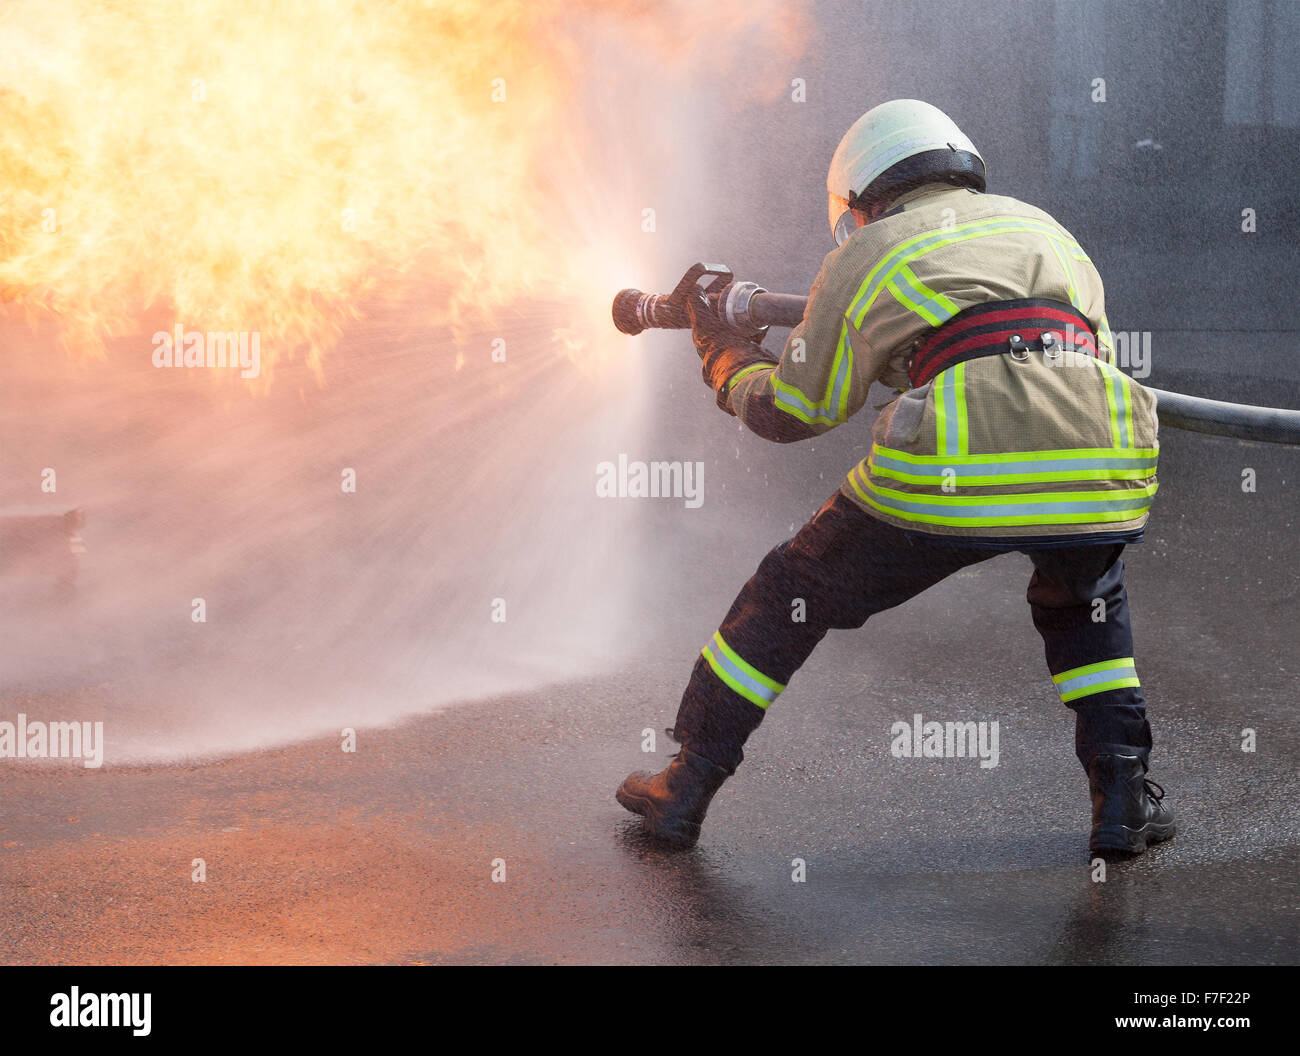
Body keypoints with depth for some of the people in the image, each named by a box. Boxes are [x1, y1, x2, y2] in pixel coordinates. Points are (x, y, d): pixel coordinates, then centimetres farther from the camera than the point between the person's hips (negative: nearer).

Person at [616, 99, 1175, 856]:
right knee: (1085, 605, 36)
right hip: (1101, 471, 3)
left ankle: (687, 787, 27)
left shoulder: (866, 257, 20)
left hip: (954, 474, -3)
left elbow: (789, 412, 25)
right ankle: (1124, 799, 25)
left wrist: (722, 347, 45)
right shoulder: (1044, 228, 30)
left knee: (792, 595, 20)